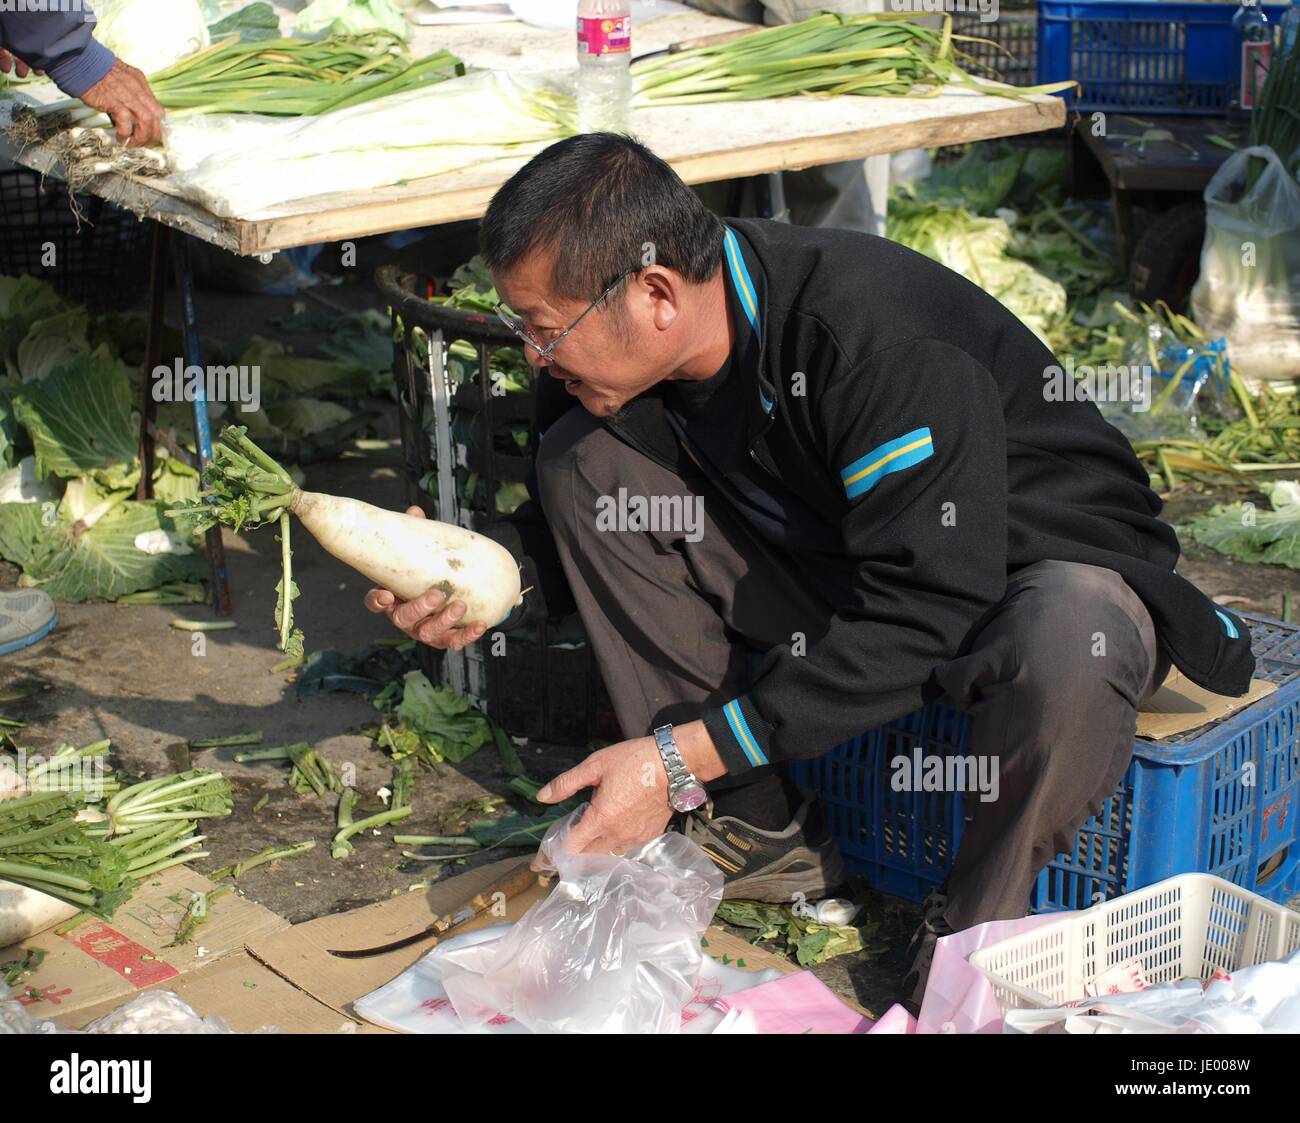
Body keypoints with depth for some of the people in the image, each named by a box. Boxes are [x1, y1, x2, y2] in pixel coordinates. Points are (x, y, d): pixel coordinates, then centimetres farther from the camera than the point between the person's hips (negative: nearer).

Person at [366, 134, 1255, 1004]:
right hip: (845, 575, 6)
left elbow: (923, 617, -35)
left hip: (1055, 566, -6)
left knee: (1065, 637, -43)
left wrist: (681, 758, -36)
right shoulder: (623, 358, -12)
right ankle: (756, 830, -2)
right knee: (584, 462, -7)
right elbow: (572, 515, 6)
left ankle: (978, 924, -11)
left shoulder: (881, 340, -33)